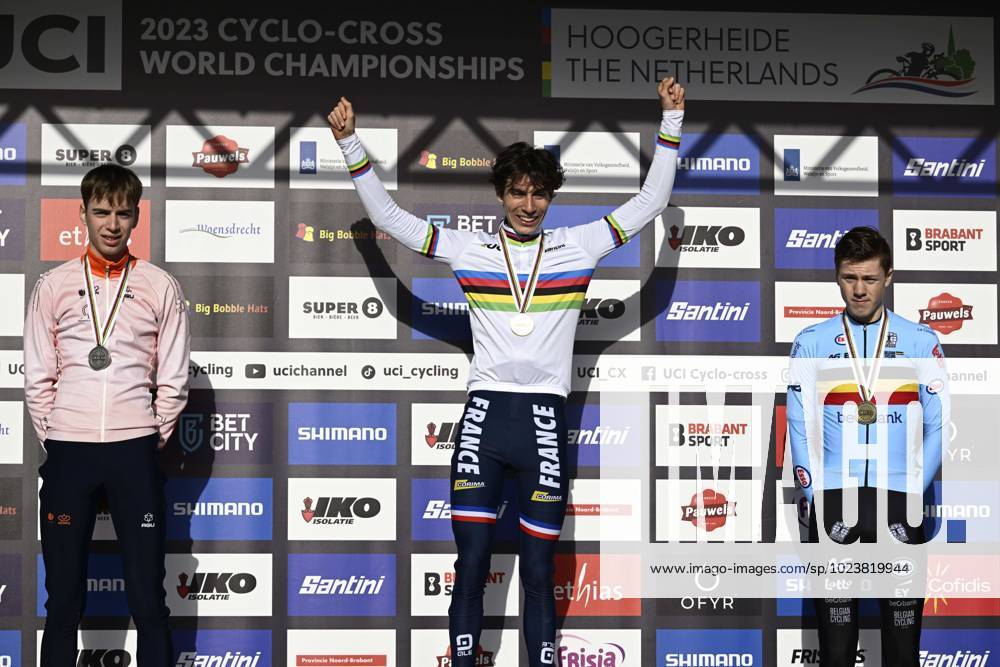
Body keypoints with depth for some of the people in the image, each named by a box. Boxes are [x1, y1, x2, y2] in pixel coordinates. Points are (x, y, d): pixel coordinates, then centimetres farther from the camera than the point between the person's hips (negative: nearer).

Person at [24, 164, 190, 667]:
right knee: (63, 596, 6)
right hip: (67, 452, 1)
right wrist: (52, 443, 1)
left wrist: (152, 442, 1)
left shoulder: (160, 287, 4)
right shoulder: (53, 286, 6)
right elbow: (37, 377, 6)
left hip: (134, 451, -1)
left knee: (148, 596, 3)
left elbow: (173, 379, 4)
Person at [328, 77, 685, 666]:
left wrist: (670, 123, 5)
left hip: (547, 419, 0)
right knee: (471, 567, 2)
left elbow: (650, 202, 10)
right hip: (484, 416, 0)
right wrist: (351, 143, 3)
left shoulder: (578, 246, 8)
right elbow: (388, 215, 9)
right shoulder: (469, 249, 8)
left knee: (540, 572, 6)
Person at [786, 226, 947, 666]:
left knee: (903, 630, 2)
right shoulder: (811, 343, 5)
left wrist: (913, 492, -5)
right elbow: (800, 426, 3)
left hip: (899, 498, 0)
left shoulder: (921, 342, 5)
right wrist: (816, 496, -5)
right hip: (833, 498, 0)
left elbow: (939, 425, 3)